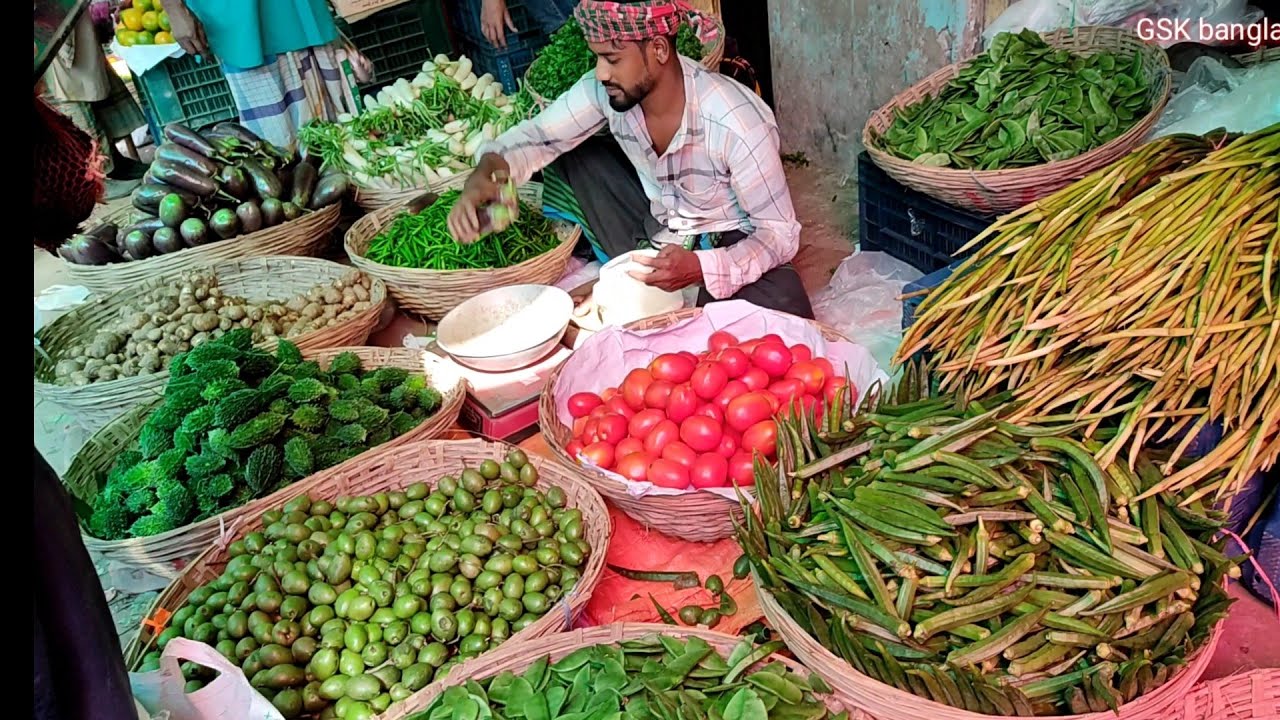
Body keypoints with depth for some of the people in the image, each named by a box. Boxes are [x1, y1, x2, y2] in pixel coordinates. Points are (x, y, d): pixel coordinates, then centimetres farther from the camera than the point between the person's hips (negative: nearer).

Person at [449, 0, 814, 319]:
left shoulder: (736, 121, -30)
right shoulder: (605, 90, -16)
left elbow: (780, 233, -23)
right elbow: (536, 136, -4)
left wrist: (702, 268, -41)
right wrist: (485, 173, -26)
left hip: (727, 245, -5)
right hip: (656, 229, 5)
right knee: (572, 154, -7)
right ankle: (643, 269, -2)